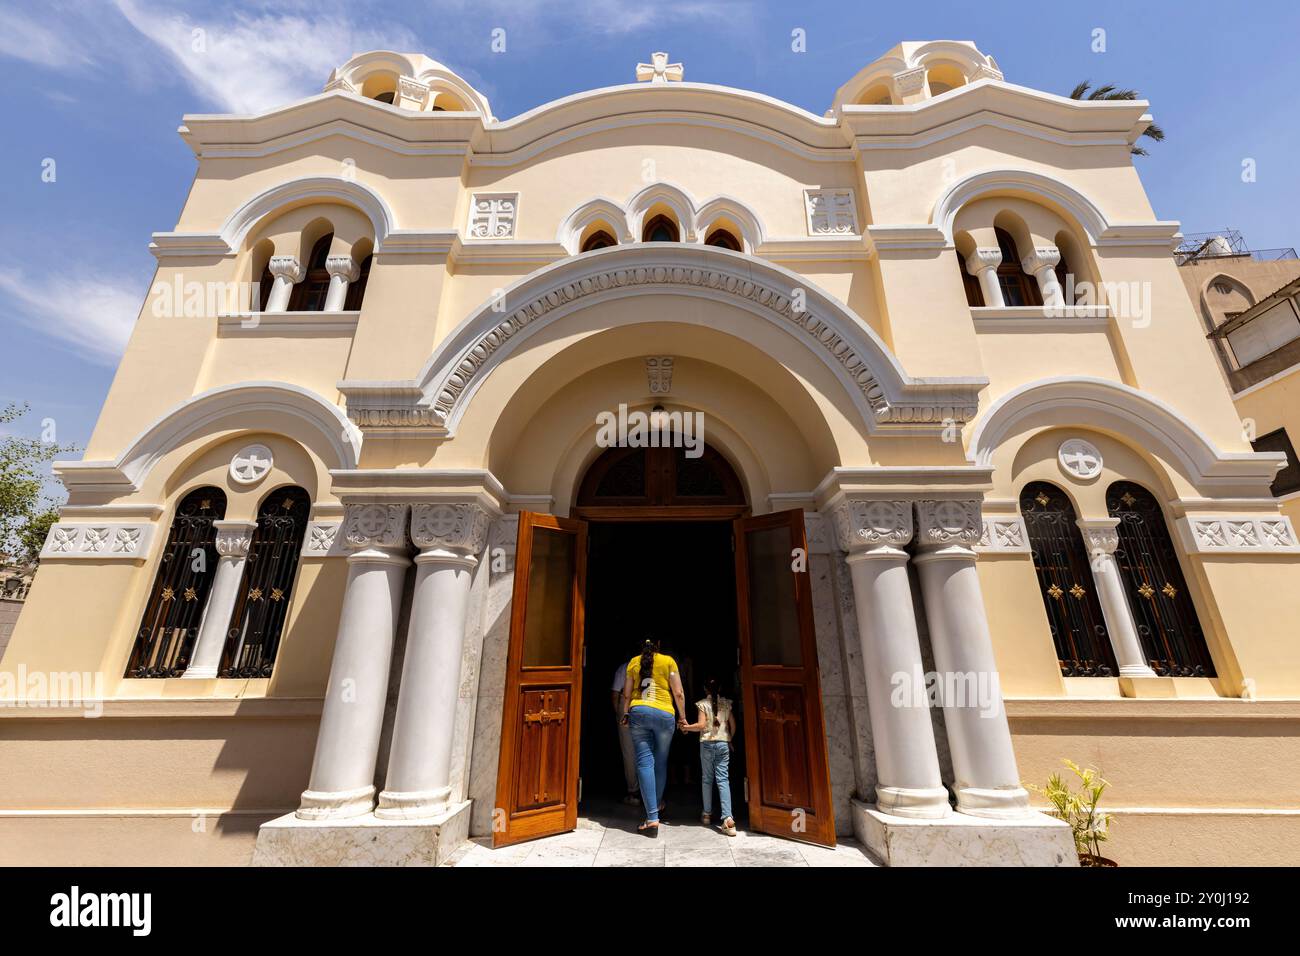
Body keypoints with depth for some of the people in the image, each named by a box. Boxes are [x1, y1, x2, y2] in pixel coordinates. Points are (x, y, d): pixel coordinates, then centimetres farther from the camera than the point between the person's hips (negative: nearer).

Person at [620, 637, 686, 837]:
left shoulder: (633, 662, 11)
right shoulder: (668, 661, 6)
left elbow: (626, 694, 12)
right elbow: (678, 693, 3)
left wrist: (626, 714, 25)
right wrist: (683, 717, 13)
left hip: (638, 712, 1)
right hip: (664, 714, 0)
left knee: (645, 762, 0)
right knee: (661, 761, 17)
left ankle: (652, 818, -5)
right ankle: (657, 803, 36)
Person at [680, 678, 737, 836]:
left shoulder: (702, 704, -3)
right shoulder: (726, 703, 6)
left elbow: (701, 725, -13)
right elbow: (733, 725, 8)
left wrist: (686, 727, -3)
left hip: (707, 744, -2)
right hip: (723, 744, 2)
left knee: (707, 779, 13)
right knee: (723, 780, -2)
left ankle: (707, 814, 22)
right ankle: (727, 818, -13)